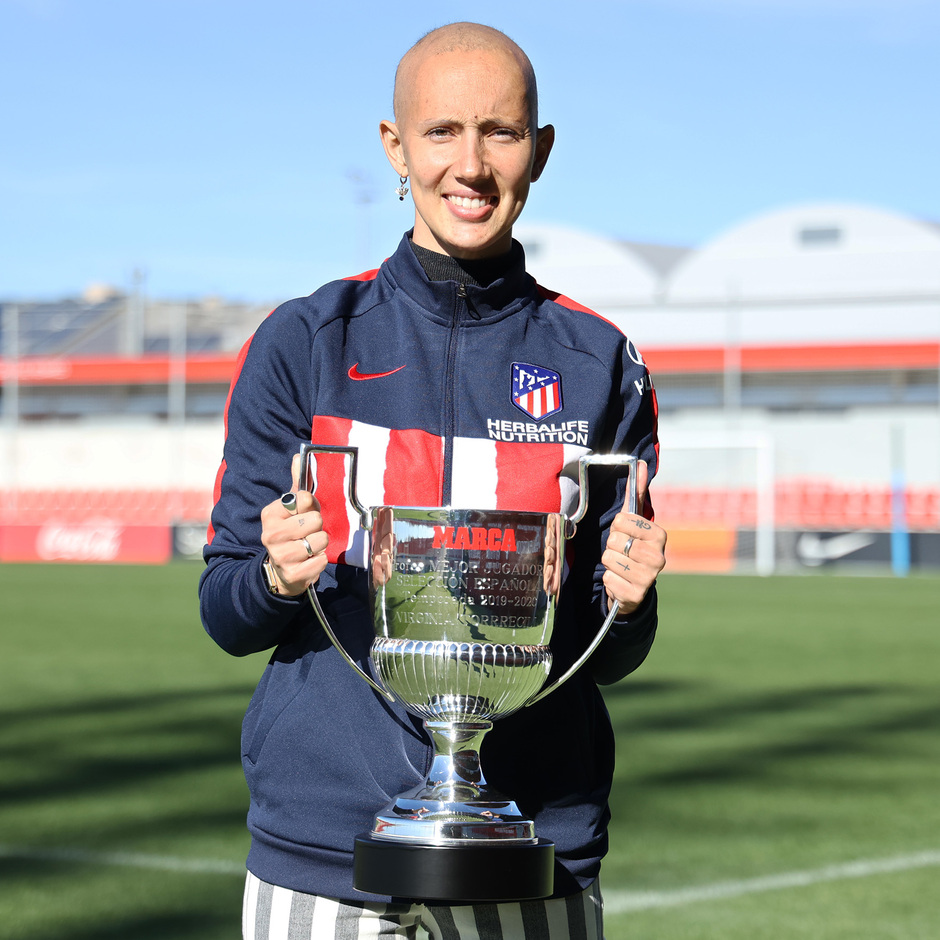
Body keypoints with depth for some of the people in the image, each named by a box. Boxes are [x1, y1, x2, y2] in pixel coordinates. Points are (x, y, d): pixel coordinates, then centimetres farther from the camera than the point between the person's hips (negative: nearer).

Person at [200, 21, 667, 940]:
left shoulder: (598, 364, 3)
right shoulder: (302, 345, 1)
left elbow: (609, 656, 6)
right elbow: (225, 614, 3)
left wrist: (628, 600, -15)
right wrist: (278, 577, -18)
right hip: (323, 833, 0)